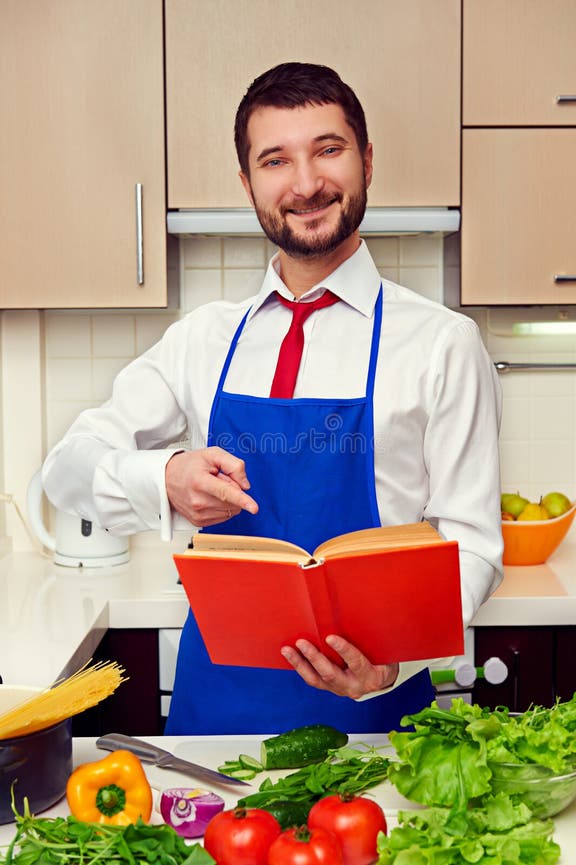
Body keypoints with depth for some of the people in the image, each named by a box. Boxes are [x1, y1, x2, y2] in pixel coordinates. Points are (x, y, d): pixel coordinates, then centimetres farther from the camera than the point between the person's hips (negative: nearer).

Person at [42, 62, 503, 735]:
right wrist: (162, 482, -17)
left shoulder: (442, 343, -5)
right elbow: (68, 467, 5)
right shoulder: (205, 338, 6)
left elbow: (470, 543, -6)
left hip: (366, 706, -2)